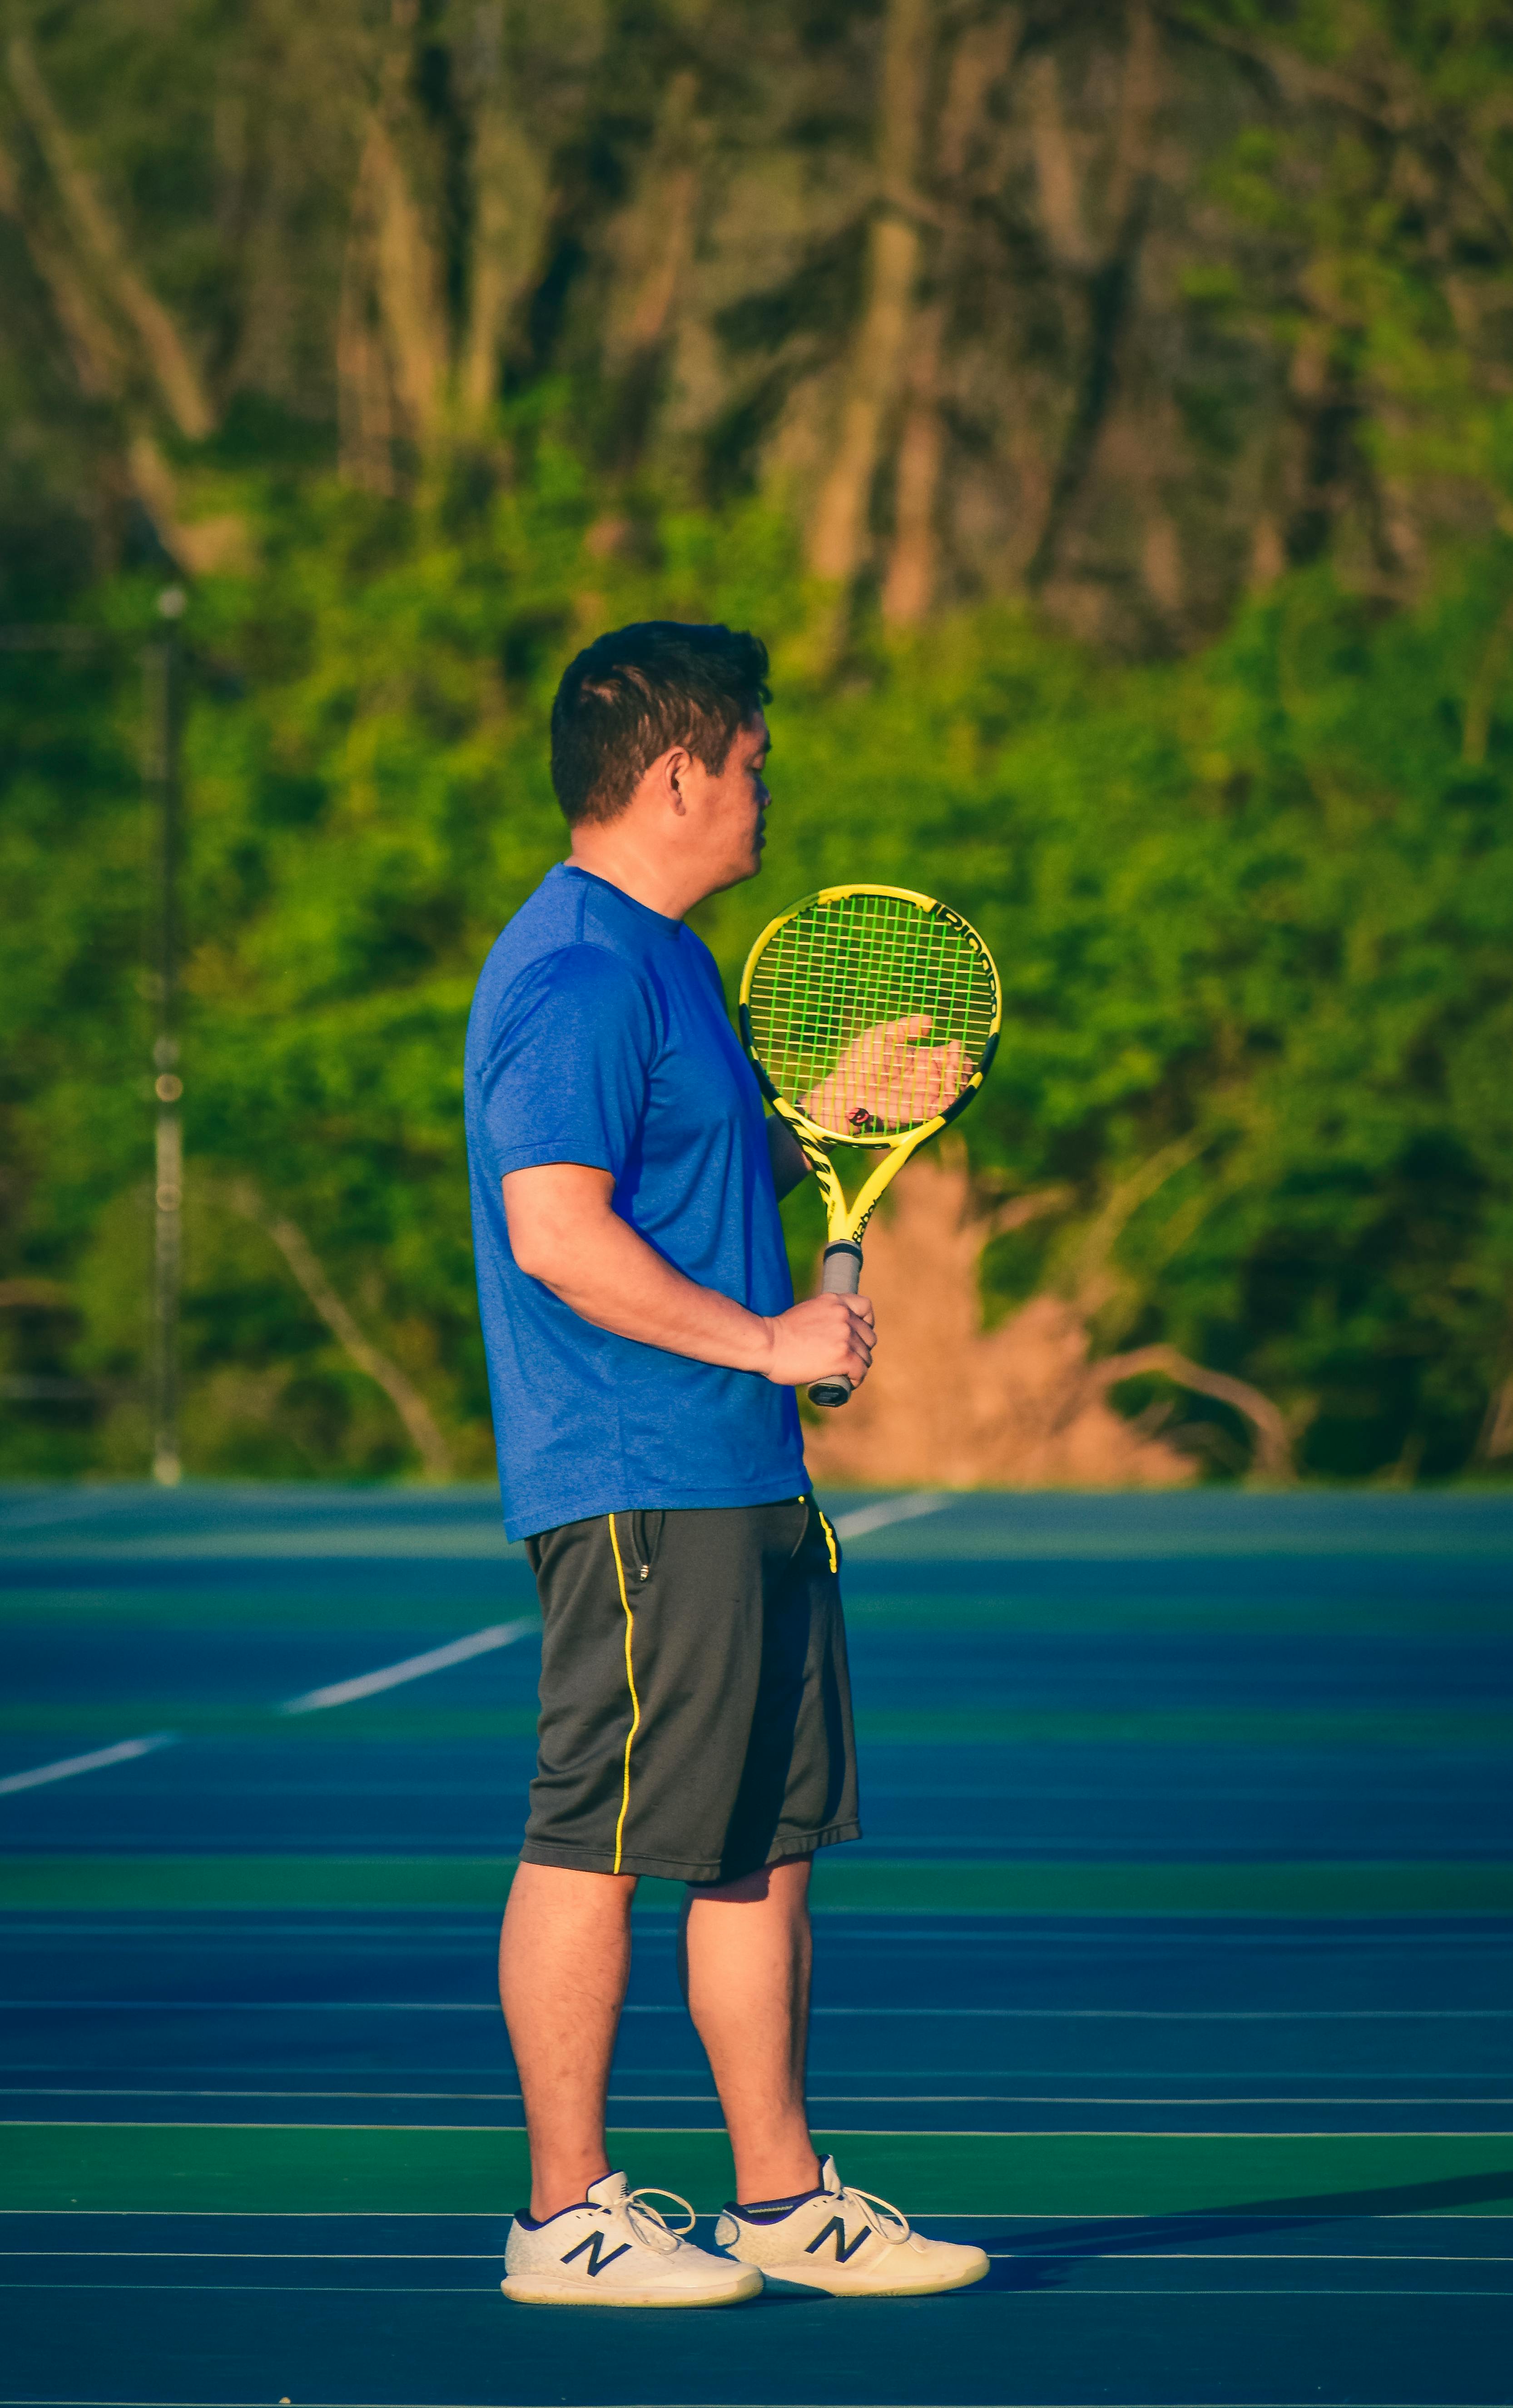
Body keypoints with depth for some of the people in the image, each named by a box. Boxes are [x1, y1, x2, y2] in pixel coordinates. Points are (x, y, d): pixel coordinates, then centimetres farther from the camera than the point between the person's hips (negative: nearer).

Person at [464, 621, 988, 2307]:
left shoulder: (661, 962, 19)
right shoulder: (578, 972, -15)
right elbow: (559, 1232, -23)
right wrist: (763, 1336, -19)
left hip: (743, 1482, 11)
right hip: (637, 1491, -11)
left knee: (771, 1842, 11)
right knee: (599, 1846, -5)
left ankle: (782, 2198, 17)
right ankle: (565, 2216, -1)